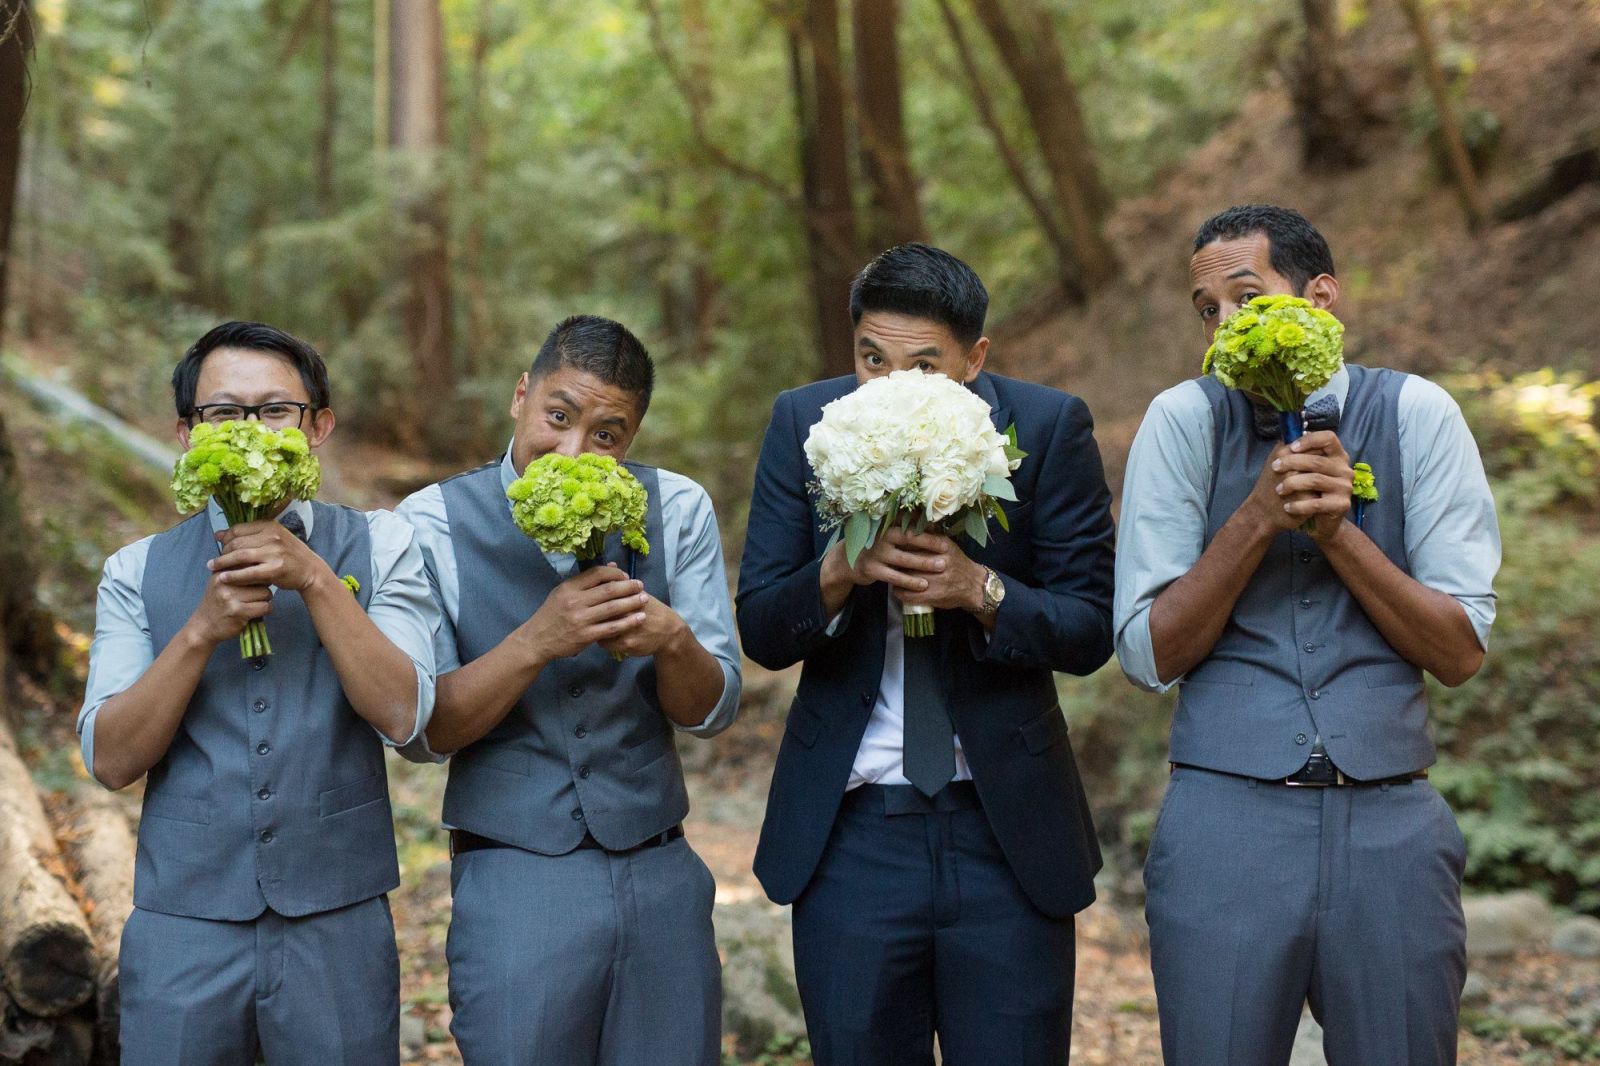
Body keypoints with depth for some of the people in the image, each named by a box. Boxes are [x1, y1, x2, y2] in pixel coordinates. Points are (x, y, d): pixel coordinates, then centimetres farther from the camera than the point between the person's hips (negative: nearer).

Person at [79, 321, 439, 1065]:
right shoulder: (138, 572, 3)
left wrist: (314, 578, -18)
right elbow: (110, 760, -4)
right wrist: (203, 629, -15)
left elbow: (402, 716, -10)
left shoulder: (377, 547, 1)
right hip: (182, 925, 1)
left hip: (338, 922, 0)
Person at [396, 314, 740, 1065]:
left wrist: (671, 639, -19)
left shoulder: (677, 510, 2)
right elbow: (422, 730, -9)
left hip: (661, 874, 3)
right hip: (514, 883, -3)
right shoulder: (434, 523, -5)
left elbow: (711, 712, 2)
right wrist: (538, 640, -22)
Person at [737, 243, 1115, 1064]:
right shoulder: (802, 424, -2)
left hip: (1008, 830, -1)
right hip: (850, 836, 1)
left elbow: (1090, 630, -5)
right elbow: (760, 634, -2)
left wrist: (980, 589, -23)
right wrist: (842, 570, -22)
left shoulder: (1050, 427, -6)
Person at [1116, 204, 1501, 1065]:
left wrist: (1337, 528, -13)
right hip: (1225, 821, 0)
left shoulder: (1415, 414, 2)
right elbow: (1148, 653, -3)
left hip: (1391, 826, 1)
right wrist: (1259, 516, -13)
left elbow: (1461, 650, -1)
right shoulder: (1184, 420, 1)